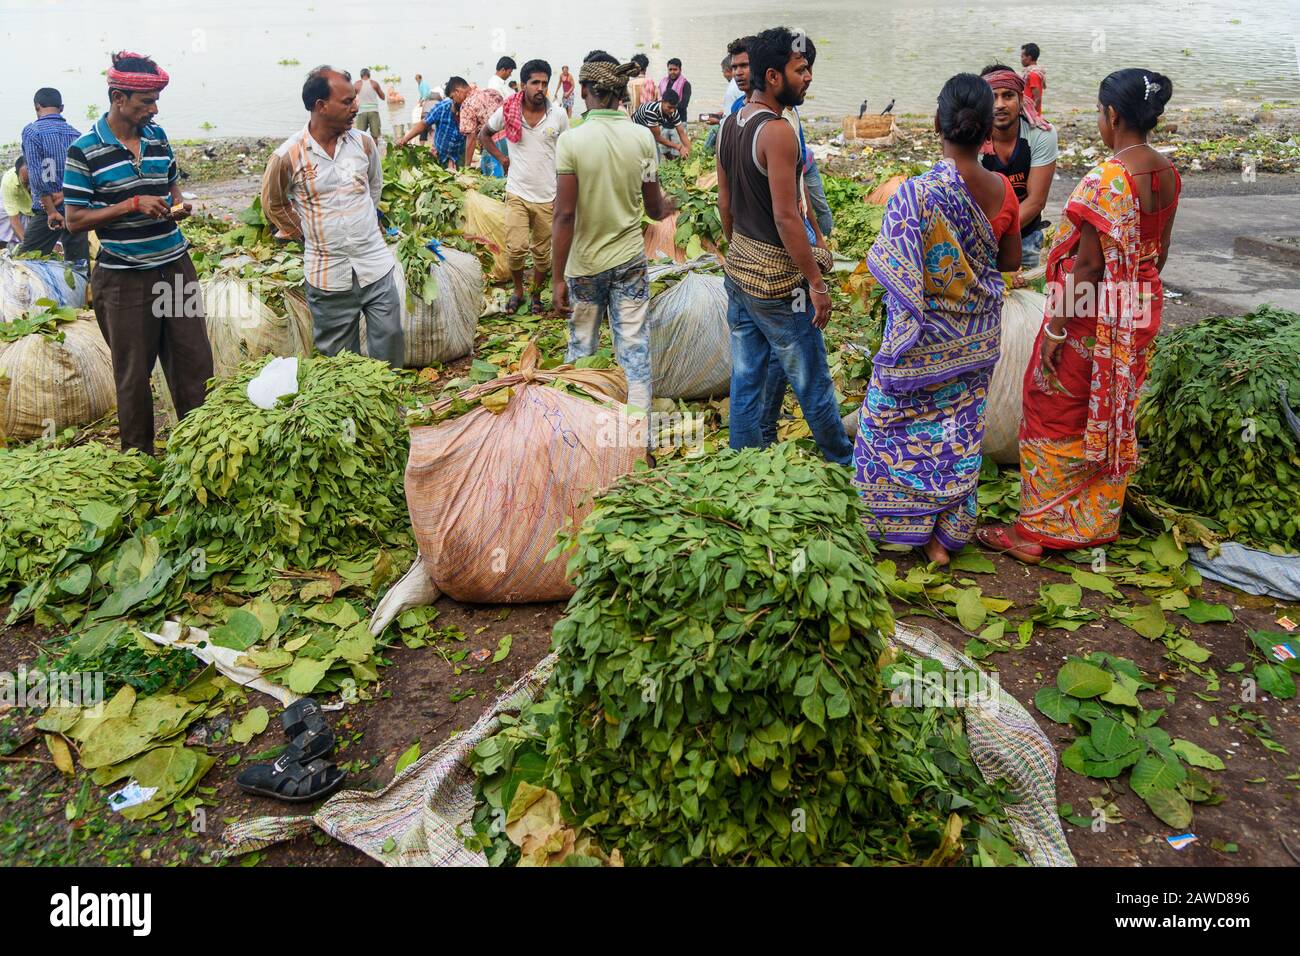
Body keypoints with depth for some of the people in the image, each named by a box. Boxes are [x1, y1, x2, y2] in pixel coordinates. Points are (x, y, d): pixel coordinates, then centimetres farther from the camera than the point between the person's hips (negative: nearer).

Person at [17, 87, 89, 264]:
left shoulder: (32, 130, -3)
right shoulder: (76, 133, 11)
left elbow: (37, 175, -12)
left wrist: (51, 211, -11)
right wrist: (64, 194, -7)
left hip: (46, 210, -4)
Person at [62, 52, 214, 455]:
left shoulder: (157, 136, 6)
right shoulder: (84, 150, -10)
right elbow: (75, 220, -9)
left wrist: (179, 204, -2)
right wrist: (132, 204, -18)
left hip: (176, 266, 5)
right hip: (124, 278, -5)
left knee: (195, 362, 8)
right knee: (134, 374, 7)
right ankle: (139, 456, 22)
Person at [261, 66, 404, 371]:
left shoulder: (363, 143, 1)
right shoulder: (288, 156, -10)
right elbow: (273, 204, 7)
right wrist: (306, 234, 6)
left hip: (376, 266, 3)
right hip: (329, 276, -2)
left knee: (389, 349, 6)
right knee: (341, 360, 9)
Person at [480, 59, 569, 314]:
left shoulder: (559, 116, -3)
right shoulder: (507, 111, -5)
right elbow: (483, 134, 13)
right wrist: (501, 158, -1)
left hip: (547, 197, 1)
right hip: (517, 194, -1)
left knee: (542, 252, 8)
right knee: (516, 248, -11)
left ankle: (536, 296, 30)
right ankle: (518, 291, 16)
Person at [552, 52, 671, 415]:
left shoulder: (571, 140, -13)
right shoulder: (643, 137, -4)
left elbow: (564, 214, -15)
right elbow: (654, 208, 3)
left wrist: (558, 278, -10)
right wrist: (666, 208, 28)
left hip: (585, 265, -1)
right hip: (630, 261, 2)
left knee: (582, 349, 14)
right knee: (635, 349, 6)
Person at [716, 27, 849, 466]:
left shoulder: (729, 125, 7)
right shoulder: (778, 132, -20)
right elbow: (786, 217, -23)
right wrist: (817, 282, -17)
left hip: (738, 270, 9)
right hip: (777, 281, -9)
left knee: (749, 377, 16)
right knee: (811, 379, 7)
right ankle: (843, 461, 24)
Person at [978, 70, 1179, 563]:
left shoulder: (1108, 179, -23)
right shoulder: (1167, 174, 2)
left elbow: (1087, 265, -23)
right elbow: (1159, 250, 11)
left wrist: (1056, 327, -17)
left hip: (1093, 318, -8)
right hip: (1140, 315, 8)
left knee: (1056, 417, 4)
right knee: (1114, 417, 18)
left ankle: (1037, 531, 12)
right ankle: (1100, 521, 31)